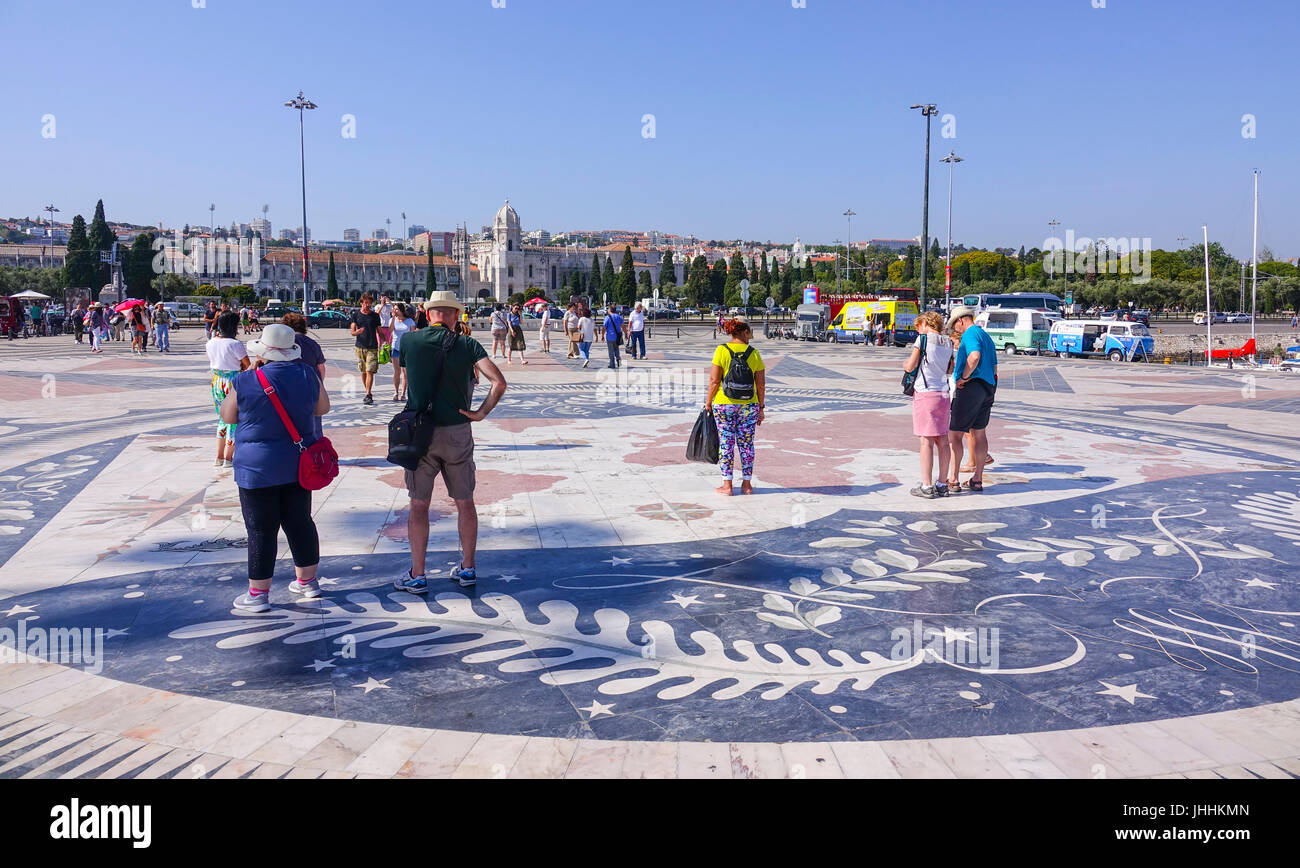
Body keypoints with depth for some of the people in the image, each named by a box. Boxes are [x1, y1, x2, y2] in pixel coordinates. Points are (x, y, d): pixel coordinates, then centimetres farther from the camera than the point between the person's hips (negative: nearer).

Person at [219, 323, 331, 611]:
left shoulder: (246, 382, -14)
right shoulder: (306, 375, -4)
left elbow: (228, 416, 2)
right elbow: (323, 408, 10)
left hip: (259, 468, -4)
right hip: (298, 465, 4)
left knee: (260, 530, 3)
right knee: (300, 522, 16)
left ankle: (258, 594, 11)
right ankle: (307, 581, 28)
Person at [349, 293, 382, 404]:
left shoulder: (375, 316, 6)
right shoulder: (356, 315, 6)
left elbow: (379, 331, 11)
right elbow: (352, 332, 2)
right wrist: (357, 332, -22)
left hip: (372, 347, -2)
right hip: (360, 346, 2)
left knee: (370, 371, -11)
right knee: (363, 372, 8)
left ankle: (368, 395, -15)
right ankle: (368, 392, 20)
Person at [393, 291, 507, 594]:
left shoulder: (409, 340, -1)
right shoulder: (467, 345, -4)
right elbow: (499, 382, -15)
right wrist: (481, 413, -4)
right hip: (457, 432, 0)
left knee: (419, 505, 8)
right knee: (465, 502, 14)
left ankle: (417, 576, 11)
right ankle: (467, 568, 23)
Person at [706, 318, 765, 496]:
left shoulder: (721, 350, -6)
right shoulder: (754, 353, 0)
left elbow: (714, 380, -9)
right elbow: (761, 385, 1)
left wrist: (708, 401, 2)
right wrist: (760, 407, 10)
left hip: (724, 404, -2)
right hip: (749, 405, 2)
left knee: (726, 443, 5)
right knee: (746, 443, 11)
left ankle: (727, 485, 7)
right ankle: (747, 484, 17)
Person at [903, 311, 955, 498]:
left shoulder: (923, 339, -6)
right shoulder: (947, 342, 11)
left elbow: (909, 367, -7)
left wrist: (905, 361, 14)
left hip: (925, 393, -6)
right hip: (943, 394, 6)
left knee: (926, 441, -5)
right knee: (942, 441, 8)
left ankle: (926, 486, -4)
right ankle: (942, 485, 13)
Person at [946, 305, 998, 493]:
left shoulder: (970, 333, -10)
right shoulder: (986, 335, 20)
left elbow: (974, 356, -29)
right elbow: (994, 367, 22)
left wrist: (964, 378, -19)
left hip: (971, 387, -10)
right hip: (988, 386, 10)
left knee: (954, 433, -4)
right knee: (979, 433, 12)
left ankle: (953, 480, -4)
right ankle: (978, 480, 16)